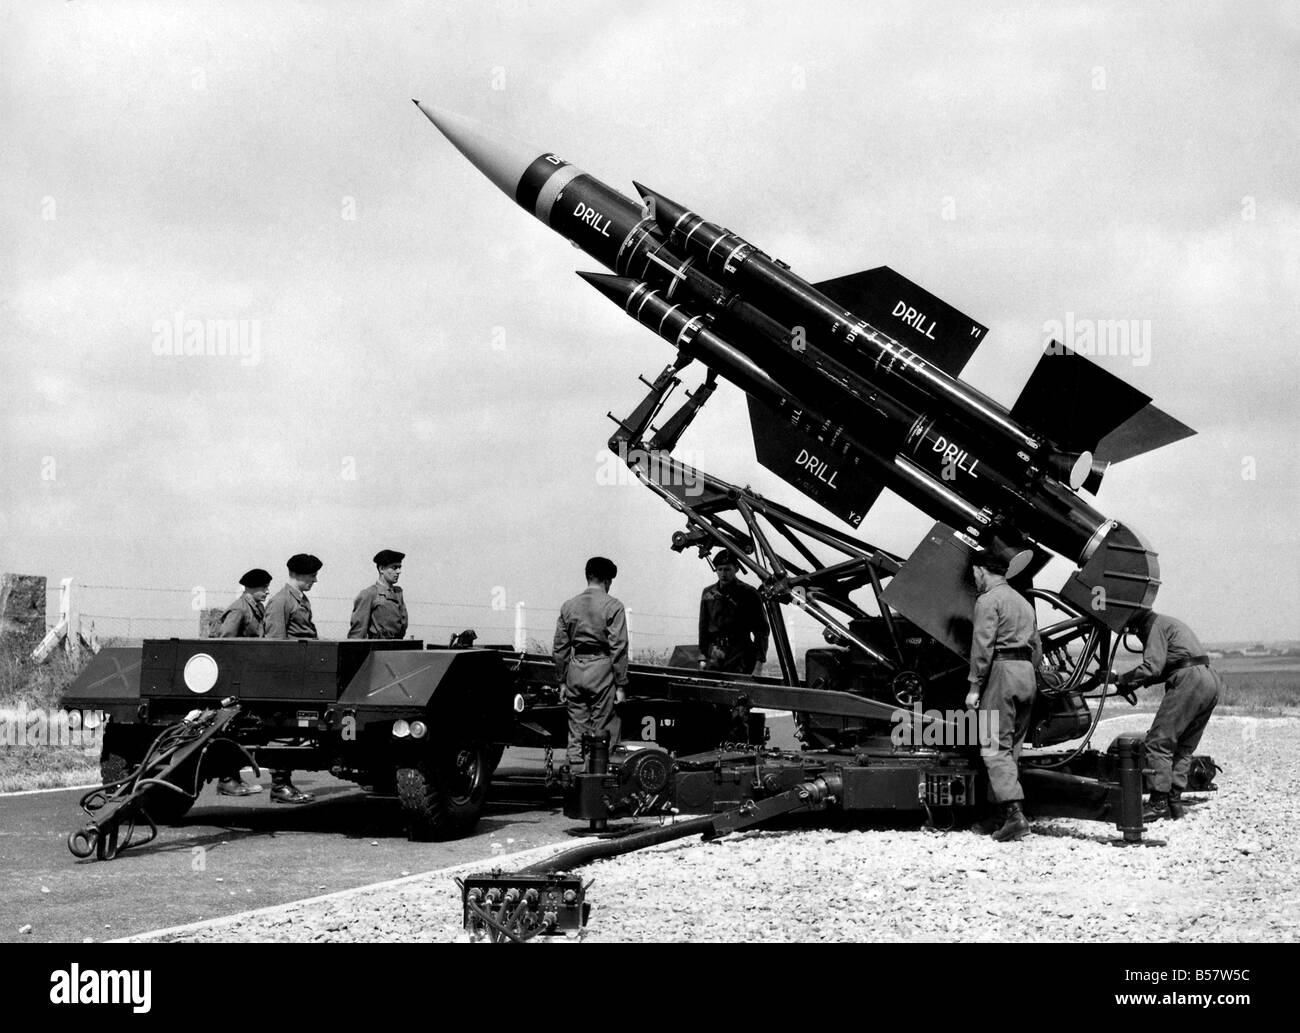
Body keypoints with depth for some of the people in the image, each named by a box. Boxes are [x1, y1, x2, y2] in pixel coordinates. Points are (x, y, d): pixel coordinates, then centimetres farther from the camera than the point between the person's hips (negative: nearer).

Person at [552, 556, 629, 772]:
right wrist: (621, 685, -5)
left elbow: (560, 647, 11)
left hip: (575, 671, 5)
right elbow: (618, 648, -9)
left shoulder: (568, 606, 9)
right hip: (602, 669, -5)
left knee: (576, 732, 10)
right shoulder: (612, 606, -6)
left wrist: (562, 681, 18)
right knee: (603, 732, 0)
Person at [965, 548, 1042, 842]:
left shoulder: (988, 600, -6)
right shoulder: (1023, 601, 23)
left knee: (995, 747, -10)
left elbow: (982, 647, -14)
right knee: (1012, 747, 12)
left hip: (1001, 671, -8)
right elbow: (1037, 647, 21)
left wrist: (974, 686, -13)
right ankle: (1009, 814, 11)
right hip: (1027, 674, 9)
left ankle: (1015, 814, -22)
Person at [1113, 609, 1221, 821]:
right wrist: (1134, 682, 18)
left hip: (1189, 680, -10)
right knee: (1184, 747, 14)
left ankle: (1159, 802, -10)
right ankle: (1175, 799, 11)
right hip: (1211, 680, 10)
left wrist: (1122, 680, -2)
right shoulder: (1169, 623, 29)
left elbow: (1152, 667, -12)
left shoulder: (1154, 625, -1)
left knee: (1159, 742, -7)